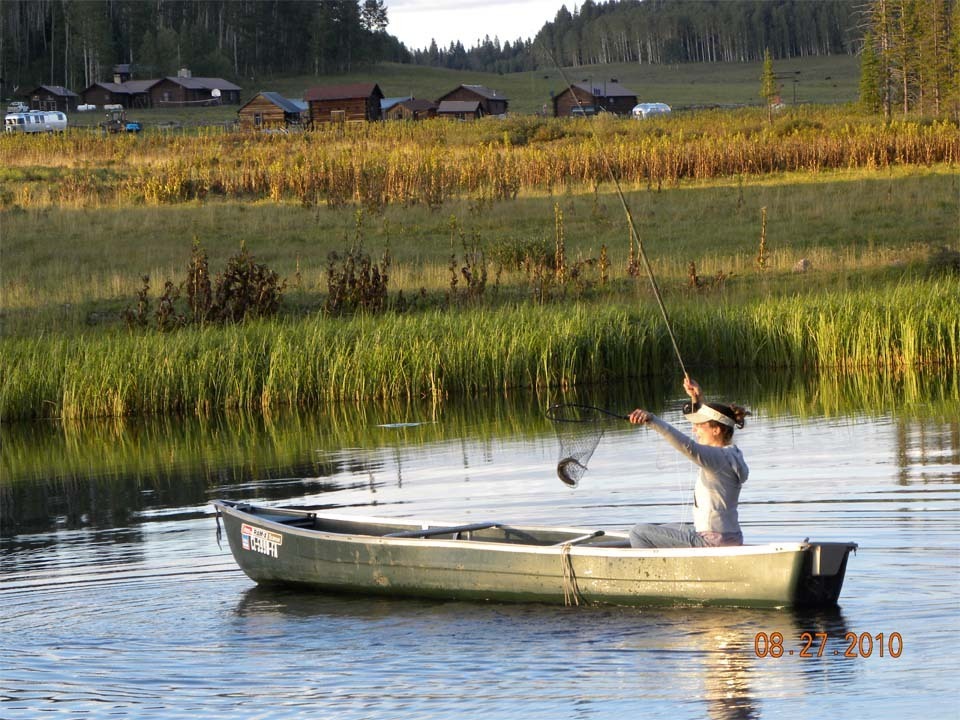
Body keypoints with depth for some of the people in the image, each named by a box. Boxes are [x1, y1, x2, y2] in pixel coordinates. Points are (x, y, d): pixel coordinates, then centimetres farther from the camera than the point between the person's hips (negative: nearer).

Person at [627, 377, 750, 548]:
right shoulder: (731, 452, 9)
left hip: (713, 540, -10)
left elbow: (688, 446, -37)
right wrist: (697, 399, 16)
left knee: (639, 533, -7)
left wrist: (652, 420, -43)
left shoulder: (719, 457, -19)